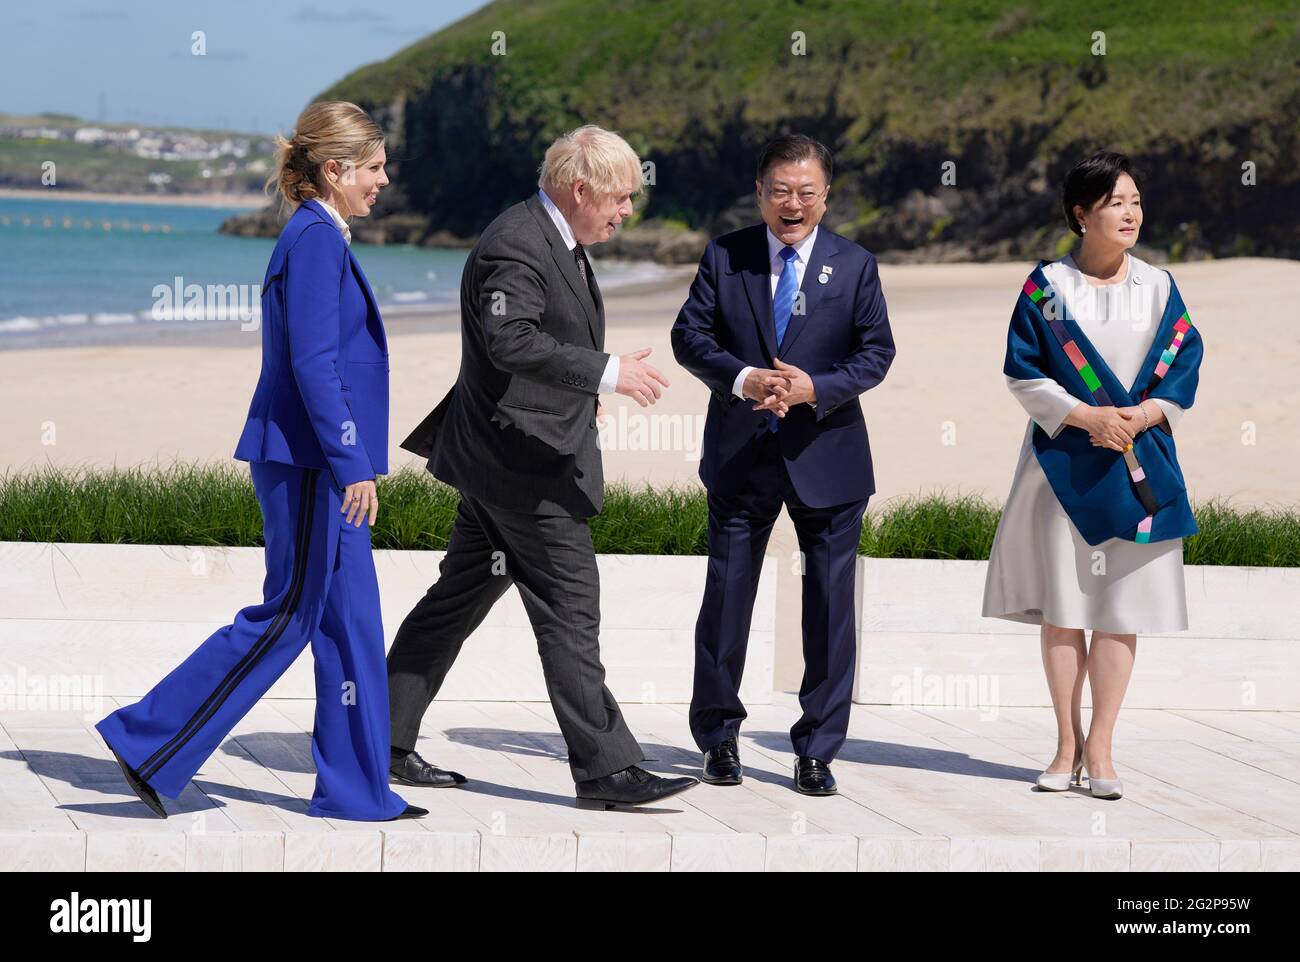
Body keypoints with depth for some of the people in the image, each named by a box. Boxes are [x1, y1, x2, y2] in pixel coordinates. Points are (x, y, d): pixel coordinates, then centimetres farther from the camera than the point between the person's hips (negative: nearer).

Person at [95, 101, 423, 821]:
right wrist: (350, 463, -23)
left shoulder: (320, 238, 16)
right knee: (287, 617, -5)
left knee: (351, 620, 9)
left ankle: (355, 789, 13)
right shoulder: (314, 239, -14)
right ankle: (148, 742, 1)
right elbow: (312, 362, -21)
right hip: (307, 458, -10)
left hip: (321, 463, 10)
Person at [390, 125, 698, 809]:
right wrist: (606, 372, -34)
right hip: (522, 459, -11)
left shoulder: (560, 241, 14)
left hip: (505, 459, 11)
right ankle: (605, 769, -5)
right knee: (570, 609, -8)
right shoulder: (515, 245, -19)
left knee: (461, 596, 14)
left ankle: (385, 735, 21)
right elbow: (511, 340, -31)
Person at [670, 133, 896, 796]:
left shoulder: (855, 266, 3)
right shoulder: (724, 258, 3)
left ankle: (817, 750, 11)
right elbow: (689, 335, -1)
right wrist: (741, 379, -19)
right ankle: (718, 738, 21)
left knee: (830, 606, 1)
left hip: (825, 455, 0)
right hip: (741, 455, 0)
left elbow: (876, 352, -1)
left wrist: (815, 387, -17)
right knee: (726, 597, 6)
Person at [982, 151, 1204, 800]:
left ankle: (1098, 748, 6)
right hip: (1063, 465, -1)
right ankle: (1068, 746, 11)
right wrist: (1083, 415, -14)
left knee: (1120, 610, -1)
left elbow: (1186, 364, 4)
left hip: (1137, 466, 1)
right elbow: (1021, 370, -2)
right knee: (1061, 608, 2)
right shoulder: (1047, 286, 0)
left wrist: (1145, 414, -13)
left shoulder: (1159, 287, 6)